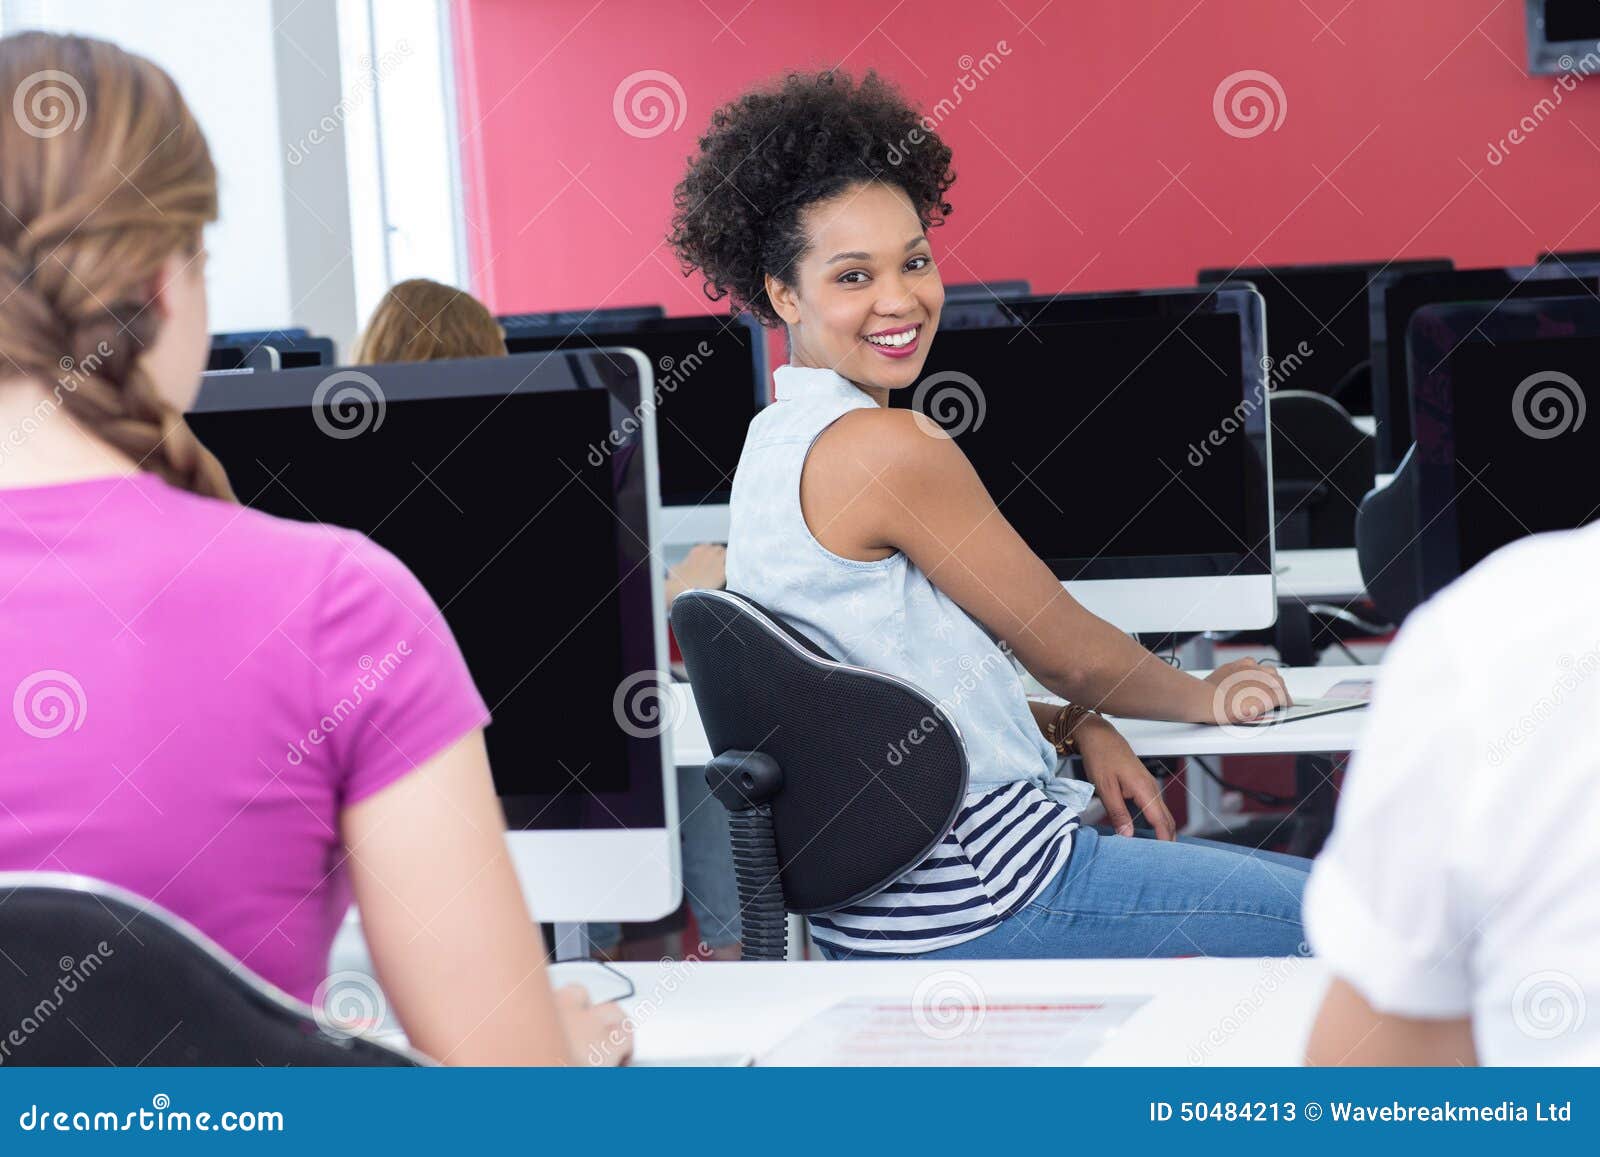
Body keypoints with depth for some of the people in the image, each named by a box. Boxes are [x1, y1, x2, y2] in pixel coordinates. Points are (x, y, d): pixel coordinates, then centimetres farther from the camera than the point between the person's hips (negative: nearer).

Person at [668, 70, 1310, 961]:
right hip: (966, 907, -10)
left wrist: (1078, 729, 4)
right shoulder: (886, 446, -19)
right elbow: (1069, 649, -8)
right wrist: (1207, 697, 11)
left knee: (1292, 879, 20)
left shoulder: (777, 443, 10)